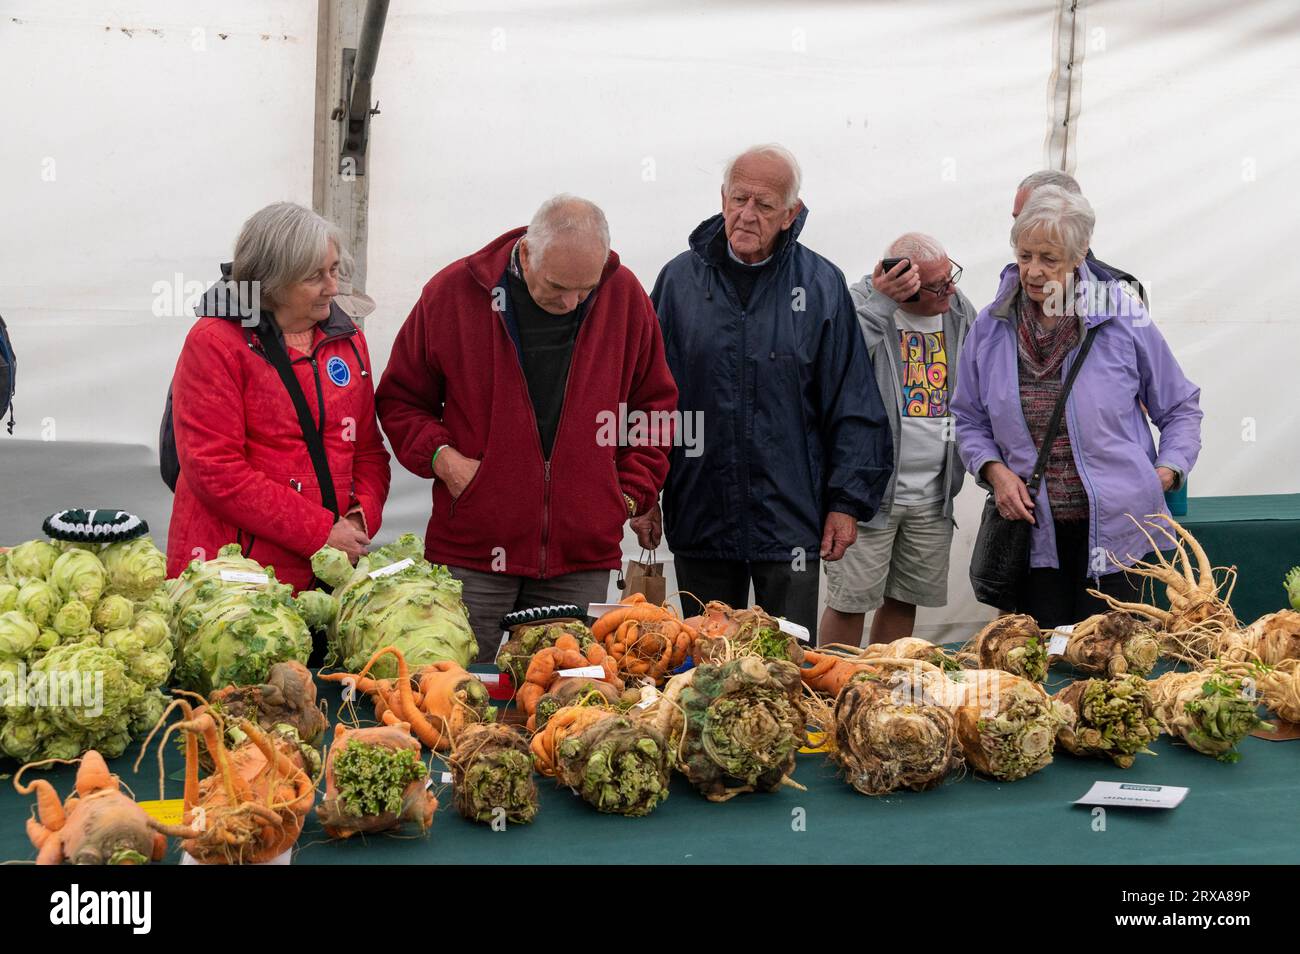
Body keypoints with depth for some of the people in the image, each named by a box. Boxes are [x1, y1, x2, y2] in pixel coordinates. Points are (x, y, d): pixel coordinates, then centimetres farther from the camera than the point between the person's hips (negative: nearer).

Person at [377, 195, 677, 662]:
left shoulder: (626, 297, 3)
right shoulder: (453, 292, -1)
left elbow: (654, 405, 15)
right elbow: (400, 399, 9)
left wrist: (632, 493, 5)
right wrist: (441, 456, -7)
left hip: (583, 555, 1)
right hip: (473, 553, -1)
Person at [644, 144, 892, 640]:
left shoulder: (822, 286, 0)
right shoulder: (680, 279, 3)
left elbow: (854, 408, 1)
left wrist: (848, 501, -3)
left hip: (790, 522, -1)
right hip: (699, 520, 2)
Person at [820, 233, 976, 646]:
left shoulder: (960, 311, 6)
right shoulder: (861, 303, -12)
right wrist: (880, 304, -31)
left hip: (933, 497, 6)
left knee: (905, 599, 15)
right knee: (850, 601, -1)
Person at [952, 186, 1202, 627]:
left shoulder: (1123, 320, -2)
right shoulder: (991, 327, 4)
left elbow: (1180, 408, 9)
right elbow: (970, 420, 14)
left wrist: (1167, 471, -4)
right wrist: (995, 470, -4)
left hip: (1114, 528, -2)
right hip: (1035, 535, 2)